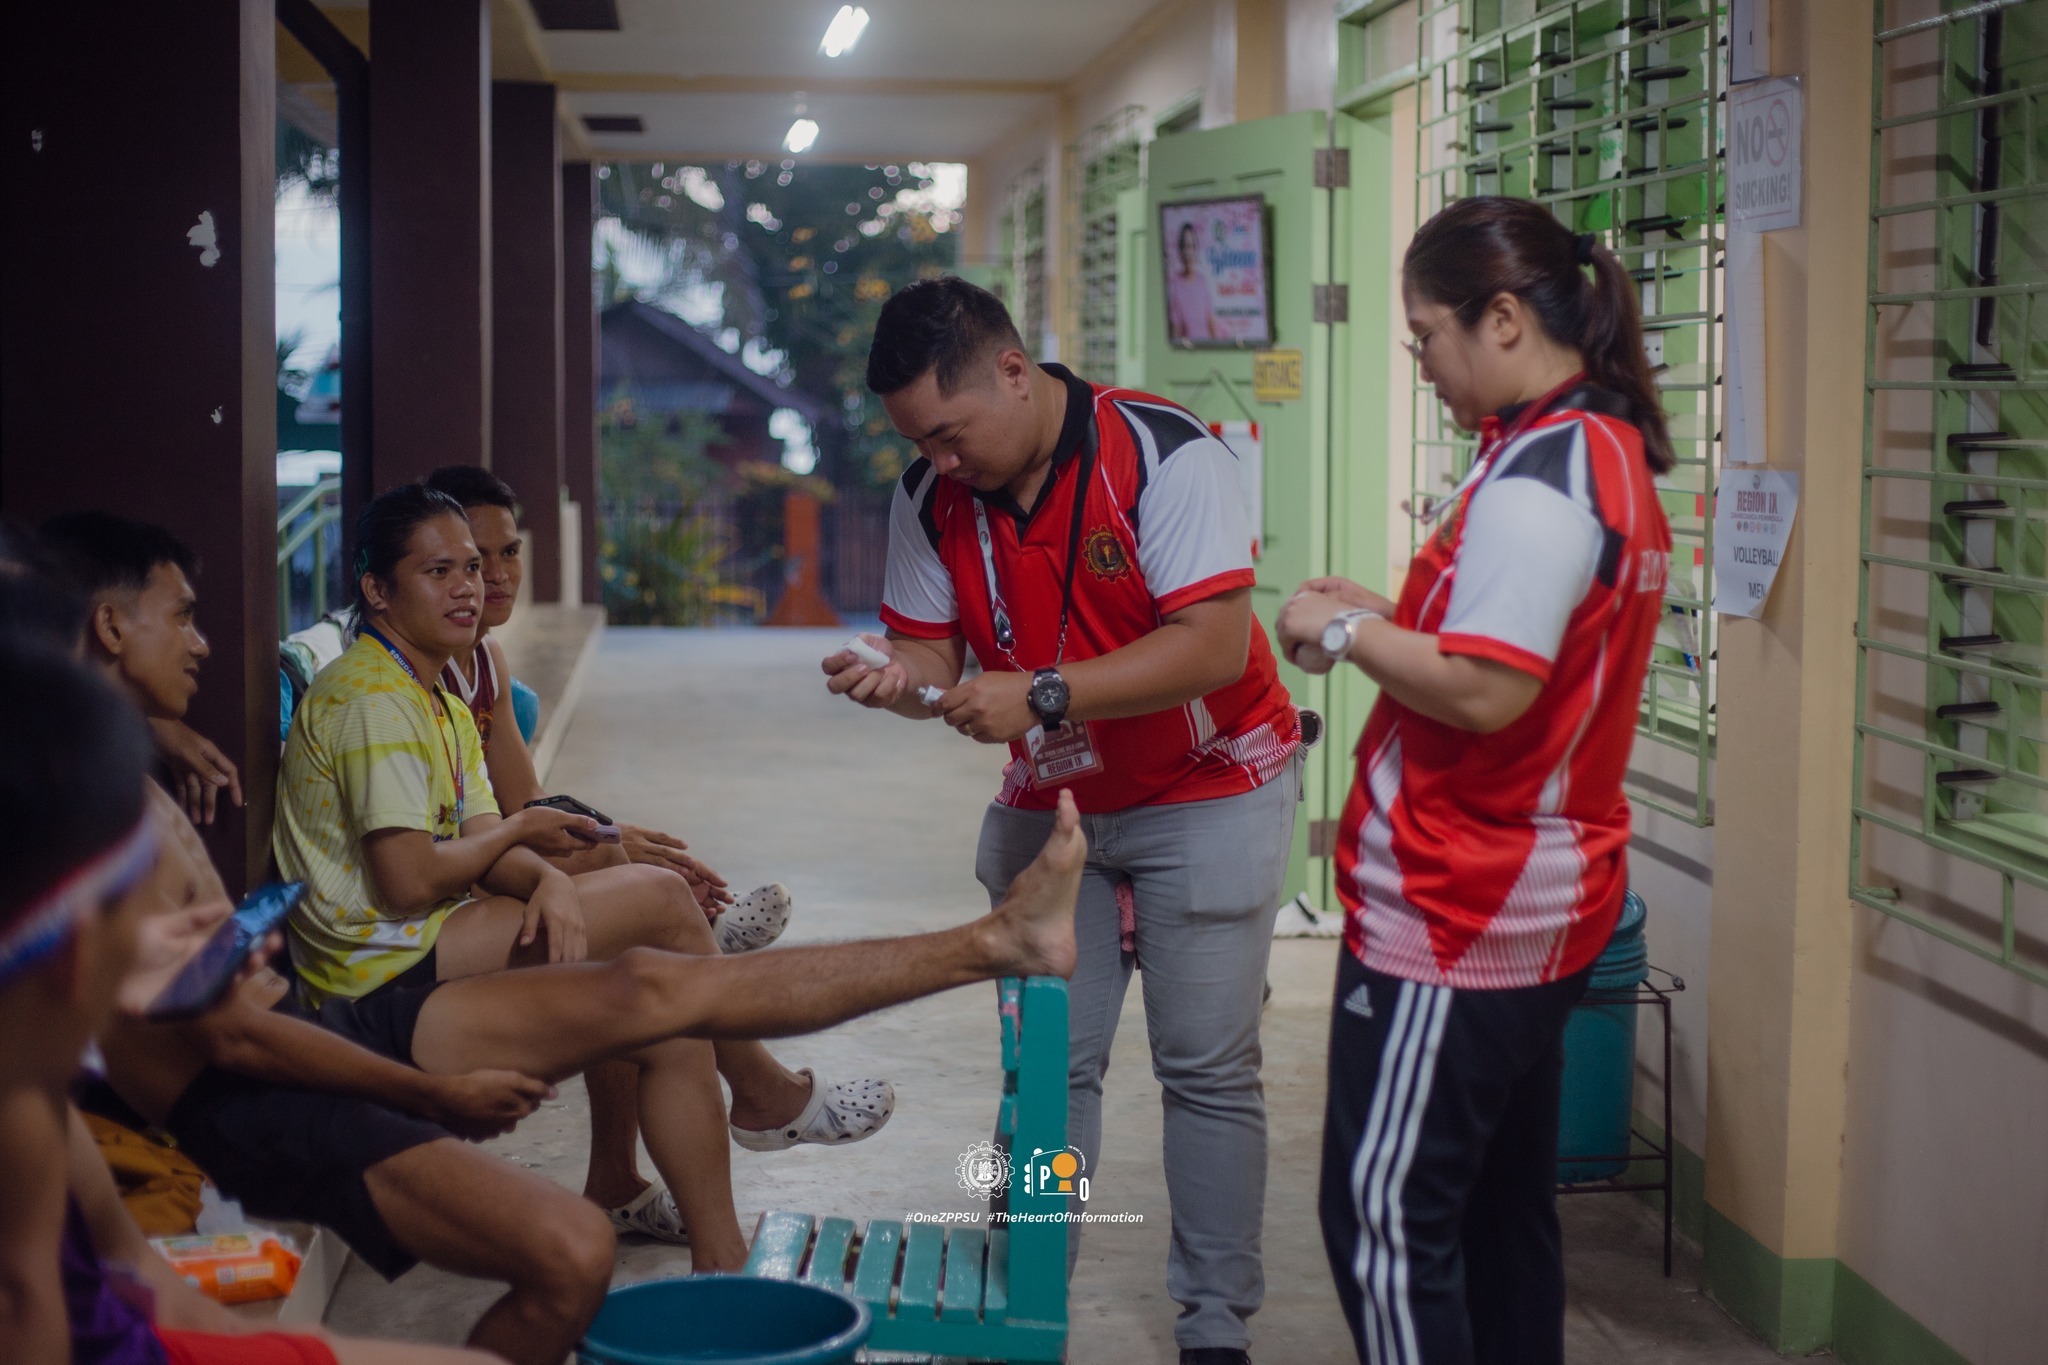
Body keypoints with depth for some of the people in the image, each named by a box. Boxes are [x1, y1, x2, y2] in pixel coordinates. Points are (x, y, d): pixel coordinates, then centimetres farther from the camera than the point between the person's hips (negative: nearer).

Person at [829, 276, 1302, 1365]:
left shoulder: (1161, 455, -23)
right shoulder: (931, 497, -6)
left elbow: (1213, 645, -29)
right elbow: (932, 648, -2)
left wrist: (1042, 696, -35)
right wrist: (893, 680, -27)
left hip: (1205, 794, -4)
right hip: (1057, 804, 5)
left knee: (1208, 1071, -1)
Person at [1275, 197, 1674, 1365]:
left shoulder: (1537, 473, -19)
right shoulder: (1613, 451, 12)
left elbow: (1482, 692, -25)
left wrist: (1347, 632, -11)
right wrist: (1389, 616, 10)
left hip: (1456, 913, -10)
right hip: (1546, 905, 10)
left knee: (1387, 1215, -3)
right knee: (1503, 1202, 18)